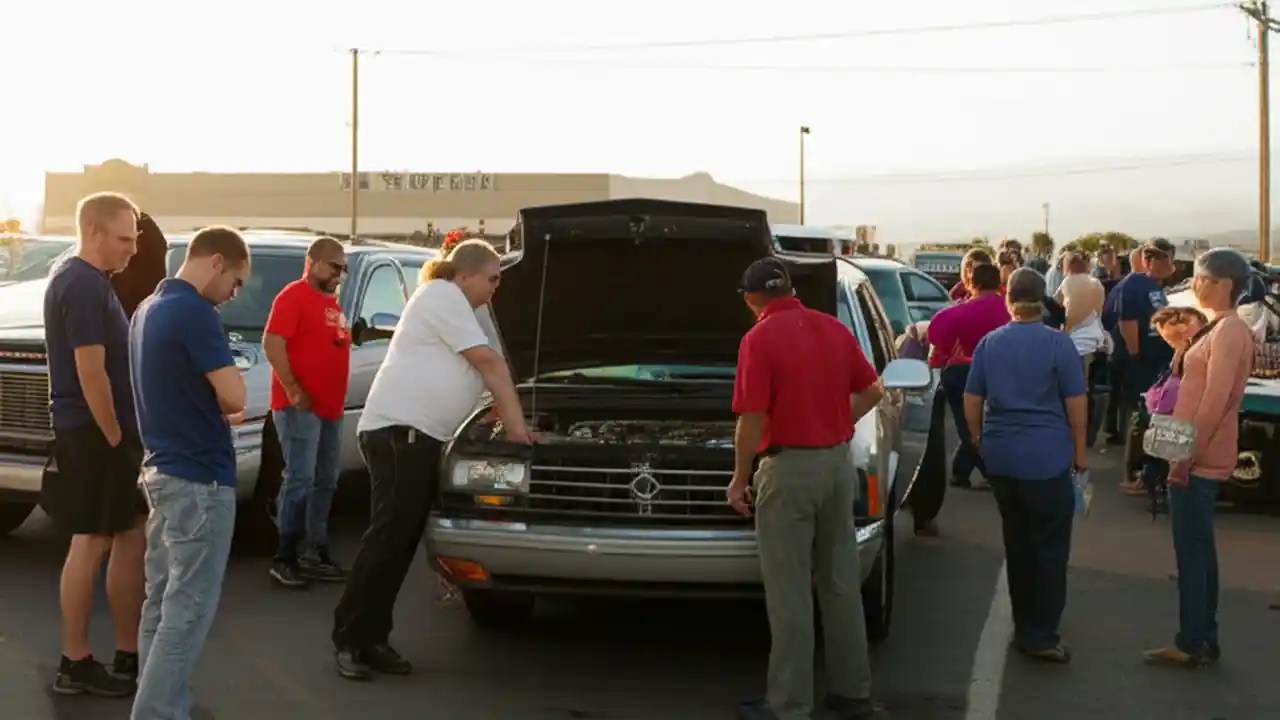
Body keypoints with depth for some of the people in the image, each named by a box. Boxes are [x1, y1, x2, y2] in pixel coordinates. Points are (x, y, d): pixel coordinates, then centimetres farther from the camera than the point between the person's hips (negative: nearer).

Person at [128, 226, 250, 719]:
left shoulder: (148, 309, 13)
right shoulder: (194, 312, -17)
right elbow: (234, 396, -21)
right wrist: (225, 404, 0)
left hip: (161, 469, 10)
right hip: (199, 478, -10)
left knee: (162, 602, 14)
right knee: (187, 610, -6)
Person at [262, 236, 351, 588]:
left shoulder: (332, 303, 19)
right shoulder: (293, 296, -8)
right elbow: (272, 343, -17)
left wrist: (337, 398, 17)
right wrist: (294, 391, -21)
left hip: (331, 408, 9)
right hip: (300, 406, -9)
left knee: (325, 483, 12)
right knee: (300, 481, -10)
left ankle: (316, 555, 19)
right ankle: (284, 559, -5)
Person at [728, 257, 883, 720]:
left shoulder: (759, 339, -14)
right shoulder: (834, 329, 7)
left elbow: (752, 420, -18)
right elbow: (872, 391, 14)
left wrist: (739, 479, -7)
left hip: (789, 469, -7)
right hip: (838, 463, 7)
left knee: (788, 593, 0)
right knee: (841, 583, 16)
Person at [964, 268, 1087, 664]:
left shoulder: (989, 343, 5)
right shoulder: (1058, 344, -7)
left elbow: (972, 401, 9)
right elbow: (1076, 404, -5)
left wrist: (980, 439, 23)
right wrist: (1079, 451, 5)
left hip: (1000, 457, 5)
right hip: (1046, 457, -4)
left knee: (1017, 543, 15)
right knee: (1050, 547, 1)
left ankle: (1024, 627, 23)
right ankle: (1042, 635, -2)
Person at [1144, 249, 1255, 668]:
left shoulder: (1229, 332, -17)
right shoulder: (1221, 329, 14)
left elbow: (1215, 402, -22)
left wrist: (1186, 457, -20)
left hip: (1200, 460, -10)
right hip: (1202, 457, 10)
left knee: (1191, 551, -3)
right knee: (1199, 550, 15)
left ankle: (1191, 644, 5)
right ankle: (1204, 639, 22)